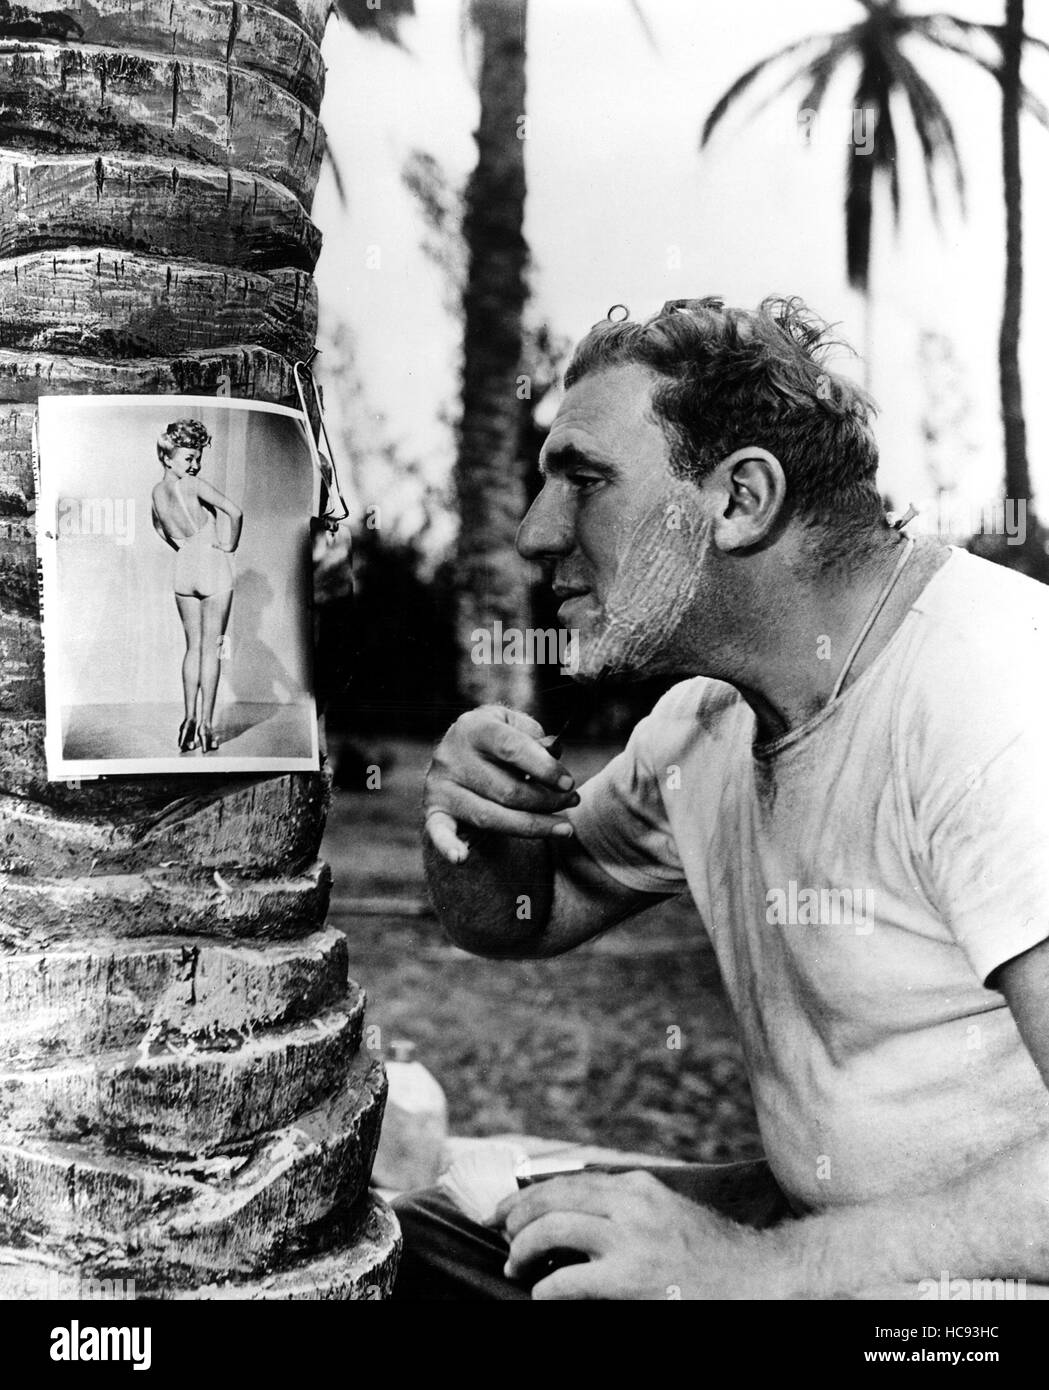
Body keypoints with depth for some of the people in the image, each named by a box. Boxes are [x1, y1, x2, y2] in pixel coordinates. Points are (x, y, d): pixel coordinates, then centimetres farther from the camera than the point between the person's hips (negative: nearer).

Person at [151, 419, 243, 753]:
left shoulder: (157, 491, 5)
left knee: (193, 646, 14)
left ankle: (190, 718, 8)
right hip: (214, 567, -5)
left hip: (183, 569, 6)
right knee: (211, 647, 1)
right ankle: (206, 723, 1)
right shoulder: (194, 485, -16)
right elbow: (235, 512, -27)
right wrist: (231, 545, -12)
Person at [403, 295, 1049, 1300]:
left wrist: (761, 1266, -27)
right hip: (816, 1230, 7)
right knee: (410, 1241, 2)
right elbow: (521, 920, 16)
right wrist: (473, 826, -5)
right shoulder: (702, 727, 4)